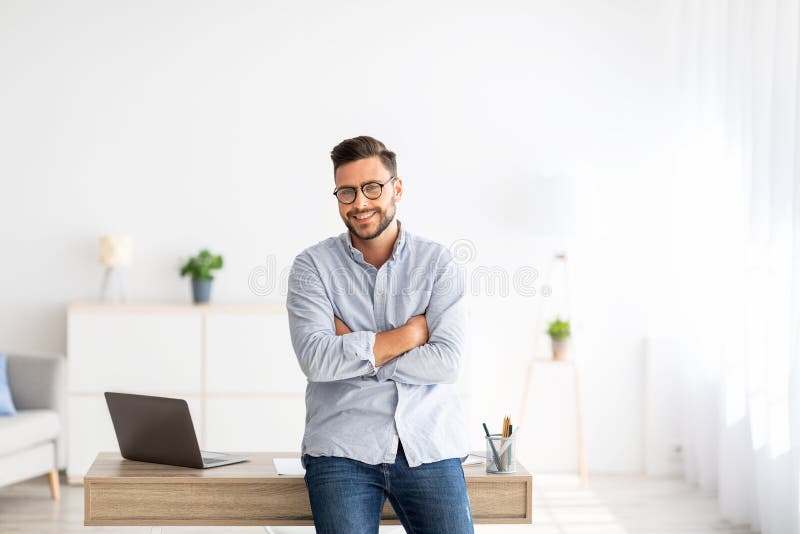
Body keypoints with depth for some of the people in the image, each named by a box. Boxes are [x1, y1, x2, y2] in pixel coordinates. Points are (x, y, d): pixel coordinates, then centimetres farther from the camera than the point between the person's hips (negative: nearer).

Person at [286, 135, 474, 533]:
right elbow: (316, 359, -11)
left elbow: (447, 361, -6)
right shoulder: (312, 266, 4)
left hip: (429, 447, 1)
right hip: (342, 451, -1)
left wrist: (352, 349, -7)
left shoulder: (437, 262, 5)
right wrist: (412, 332, -7)